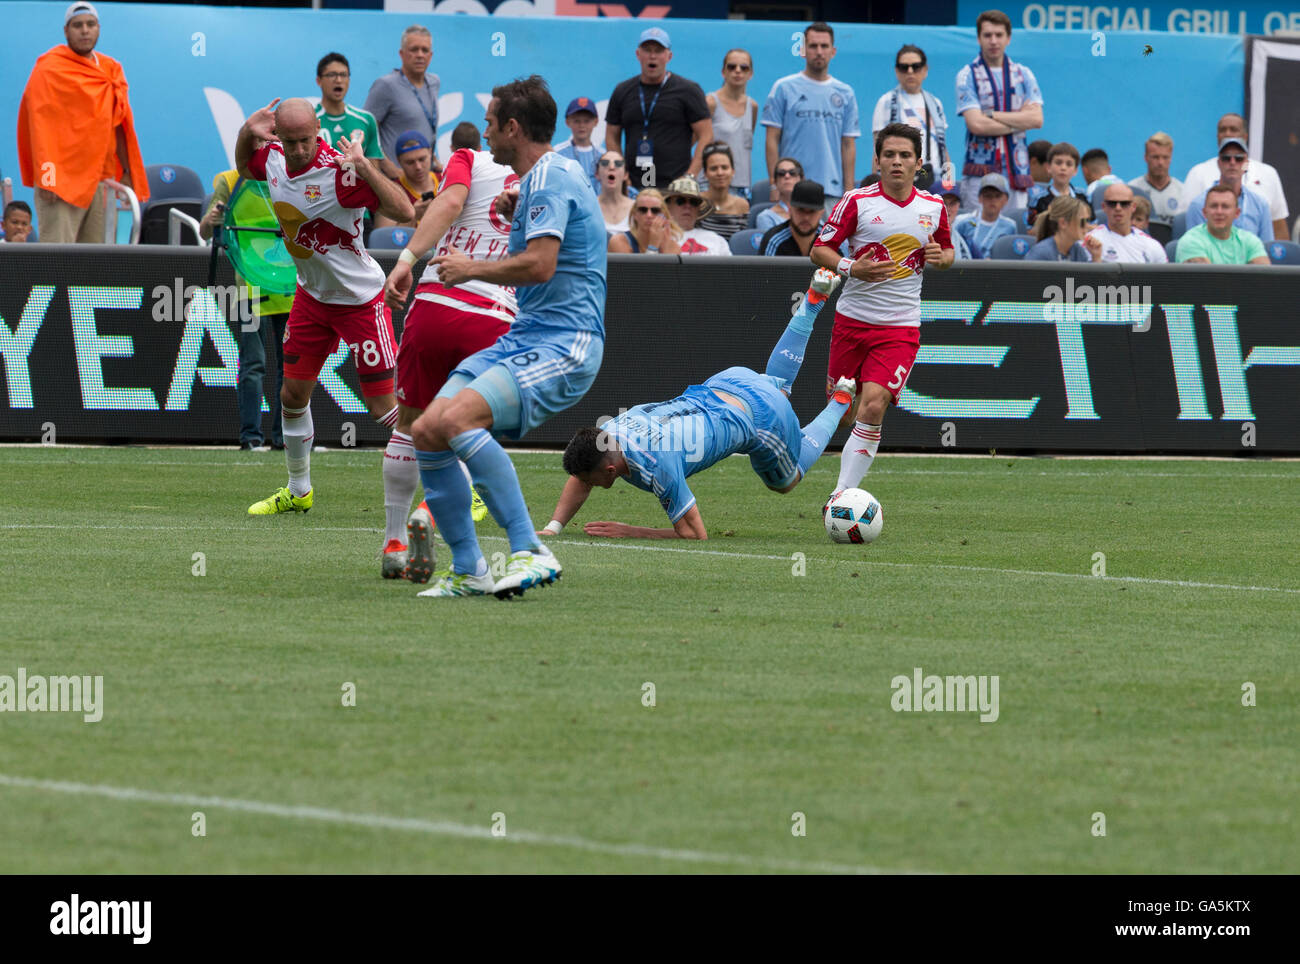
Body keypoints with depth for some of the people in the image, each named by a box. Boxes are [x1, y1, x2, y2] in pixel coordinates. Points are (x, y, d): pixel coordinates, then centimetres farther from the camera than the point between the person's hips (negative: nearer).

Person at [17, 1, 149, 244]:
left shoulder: (110, 70, 16)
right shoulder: (49, 68, -3)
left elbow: (117, 125, 20)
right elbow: (40, 122, -10)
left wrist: (127, 172, 15)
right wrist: (47, 175, -18)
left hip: (98, 178, 6)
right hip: (61, 179, -6)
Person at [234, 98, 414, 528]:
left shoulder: (339, 171, -27)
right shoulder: (274, 157, -5)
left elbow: (404, 212, -33)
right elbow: (244, 167, 20)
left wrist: (365, 167, -41)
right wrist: (247, 133, 0)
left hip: (360, 299, -7)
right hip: (312, 296, 7)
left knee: (383, 404, -8)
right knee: (293, 394, 12)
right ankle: (299, 491, 32)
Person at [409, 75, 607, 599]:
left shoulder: (549, 178, -12)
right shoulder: (544, 177, 20)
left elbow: (540, 264, -24)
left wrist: (471, 268, -9)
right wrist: (517, 213, 22)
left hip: (563, 345, -10)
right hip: (521, 339, 10)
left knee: (455, 419, -30)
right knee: (426, 432, 0)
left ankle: (531, 551, -27)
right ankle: (468, 569, 6)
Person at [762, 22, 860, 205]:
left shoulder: (845, 94, 13)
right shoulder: (783, 88, 4)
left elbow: (848, 146, 11)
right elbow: (772, 140, 1)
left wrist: (849, 191, 4)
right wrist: (774, 185, -6)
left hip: (832, 190, 3)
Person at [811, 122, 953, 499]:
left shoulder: (933, 208, 4)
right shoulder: (857, 201, -4)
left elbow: (948, 252, 20)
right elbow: (819, 249, -1)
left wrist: (939, 257, -5)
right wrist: (851, 267, -20)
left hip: (900, 326, 0)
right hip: (852, 319, 0)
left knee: (873, 406, -17)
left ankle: (843, 495, -16)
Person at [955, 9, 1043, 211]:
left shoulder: (1023, 74, 12)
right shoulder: (968, 75, 2)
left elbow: (1037, 119, -1)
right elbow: (976, 124, -10)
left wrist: (992, 115, -7)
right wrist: (1019, 122, -4)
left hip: (1016, 169, 3)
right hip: (981, 169, -3)